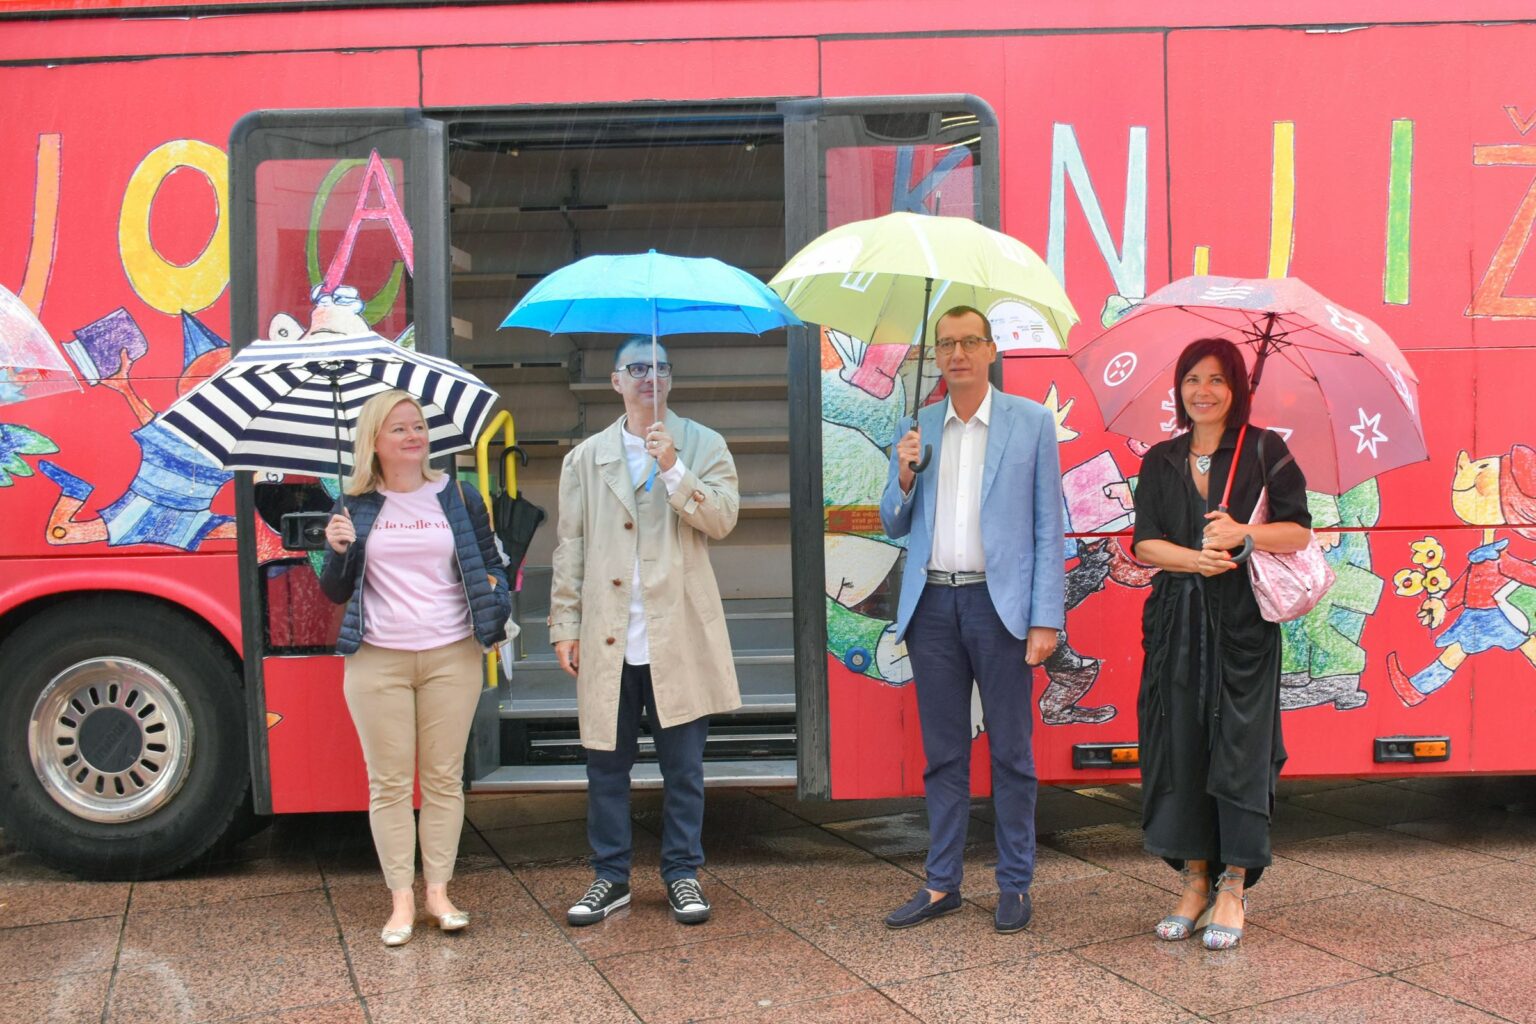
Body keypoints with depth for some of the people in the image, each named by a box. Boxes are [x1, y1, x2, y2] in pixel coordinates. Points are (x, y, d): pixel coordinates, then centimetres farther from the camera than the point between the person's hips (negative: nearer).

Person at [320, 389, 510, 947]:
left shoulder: (459, 498, 7)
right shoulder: (356, 507, 5)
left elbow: (492, 565, 13)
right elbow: (336, 593, 7)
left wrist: (495, 601, -8)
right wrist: (338, 551, -13)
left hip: (452, 656, 1)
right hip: (377, 661, 0)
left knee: (444, 777, 5)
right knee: (389, 782, 2)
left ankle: (438, 893, 14)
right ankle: (401, 900, 9)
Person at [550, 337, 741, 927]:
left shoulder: (702, 446, 6)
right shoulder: (585, 459, 11)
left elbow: (722, 519, -7)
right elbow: (570, 548, 9)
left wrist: (672, 470, -17)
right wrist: (565, 625, 4)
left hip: (679, 635, -1)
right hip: (607, 640, 2)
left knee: (683, 764, 6)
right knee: (606, 764, 7)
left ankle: (683, 874, 19)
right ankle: (610, 877, 21)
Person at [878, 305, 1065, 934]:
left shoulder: (1031, 422, 2)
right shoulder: (916, 429, 11)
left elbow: (1048, 526, -1)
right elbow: (895, 525, 14)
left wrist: (1046, 618, -7)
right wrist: (904, 476, -6)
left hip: (998, 601, -3)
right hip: (932, 603, 3)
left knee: (1011, 752, 4)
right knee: (943, 753, 10)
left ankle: (1015, 884, 16)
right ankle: (942, 885, 19)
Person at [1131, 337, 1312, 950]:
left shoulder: (1265, 451, 3)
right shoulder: (1160, 462, 12)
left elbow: (1299, 531, -1)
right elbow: (1144, 543, 4)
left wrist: (1243, 534, -17)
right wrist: (1193, 559, -14)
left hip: (1243, 623, -3)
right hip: (1176, 620, 3)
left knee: (1239, 746, -3)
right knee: (1179, 745, 3)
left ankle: (1232, 888, 7)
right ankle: (1194, 881, 14)